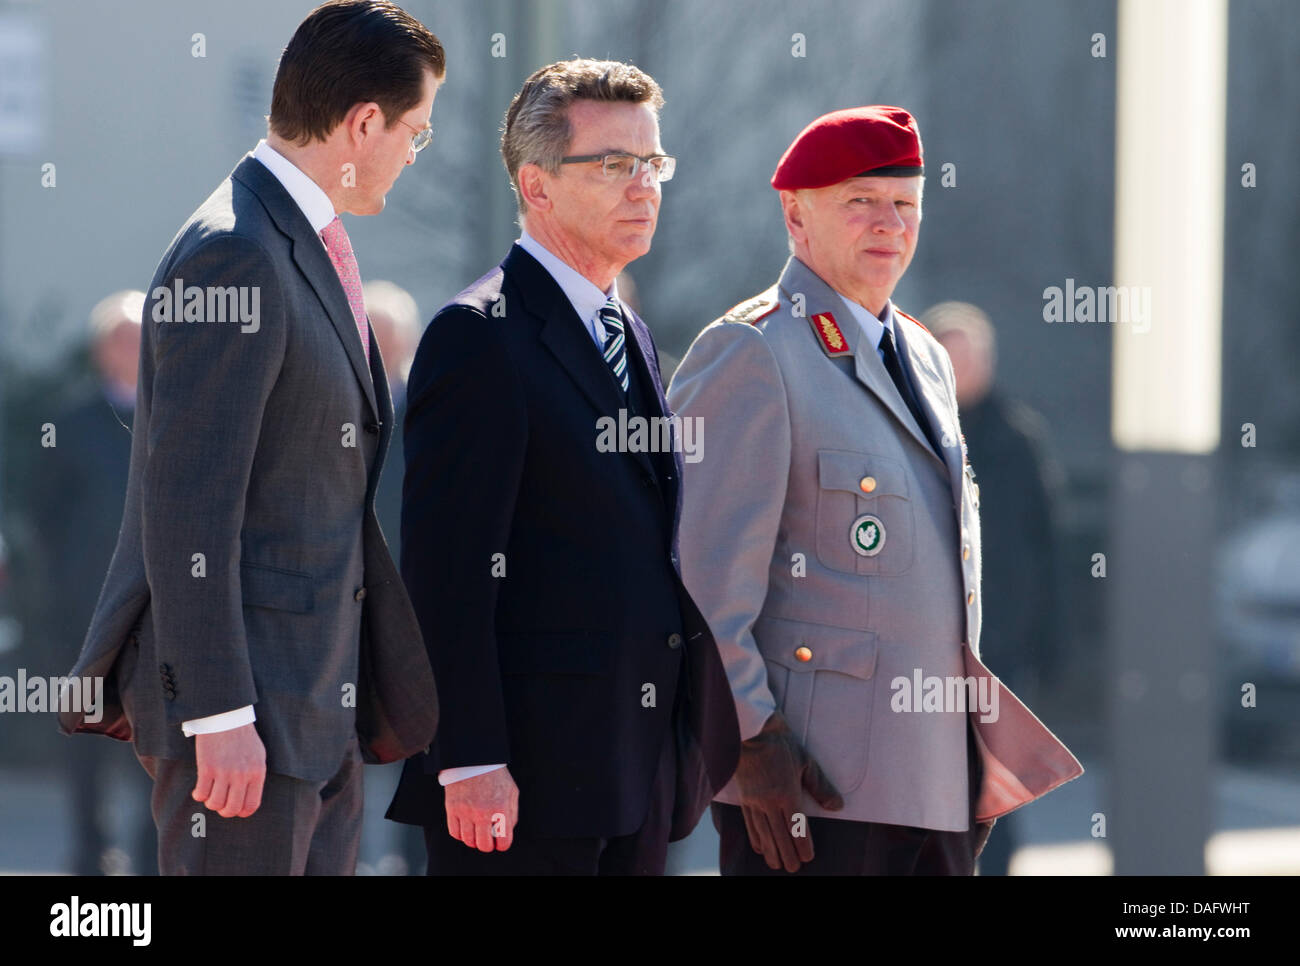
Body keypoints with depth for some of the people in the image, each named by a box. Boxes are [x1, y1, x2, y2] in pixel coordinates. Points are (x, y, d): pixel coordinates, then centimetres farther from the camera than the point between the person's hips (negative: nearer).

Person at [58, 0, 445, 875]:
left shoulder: (315, 247, 16)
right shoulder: (231, 257, -17)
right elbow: (189, 504, -20)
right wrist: (220, 715, -23)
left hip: (324, 700, 10)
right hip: (248, 702, -10)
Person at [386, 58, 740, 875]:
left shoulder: (630, 338, 19)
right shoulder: (480, 335, -9)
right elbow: (448, 570, -15)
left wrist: (698, 746, 16)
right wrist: (470, 762, -21)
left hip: (642, 777, 8)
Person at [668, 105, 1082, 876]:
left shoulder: (922, 357, 19)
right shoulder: (748, 355, -7)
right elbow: (706, 574, -13)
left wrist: (983, 774, 21)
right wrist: (750, 740, -18)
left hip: (940, 781, 8)